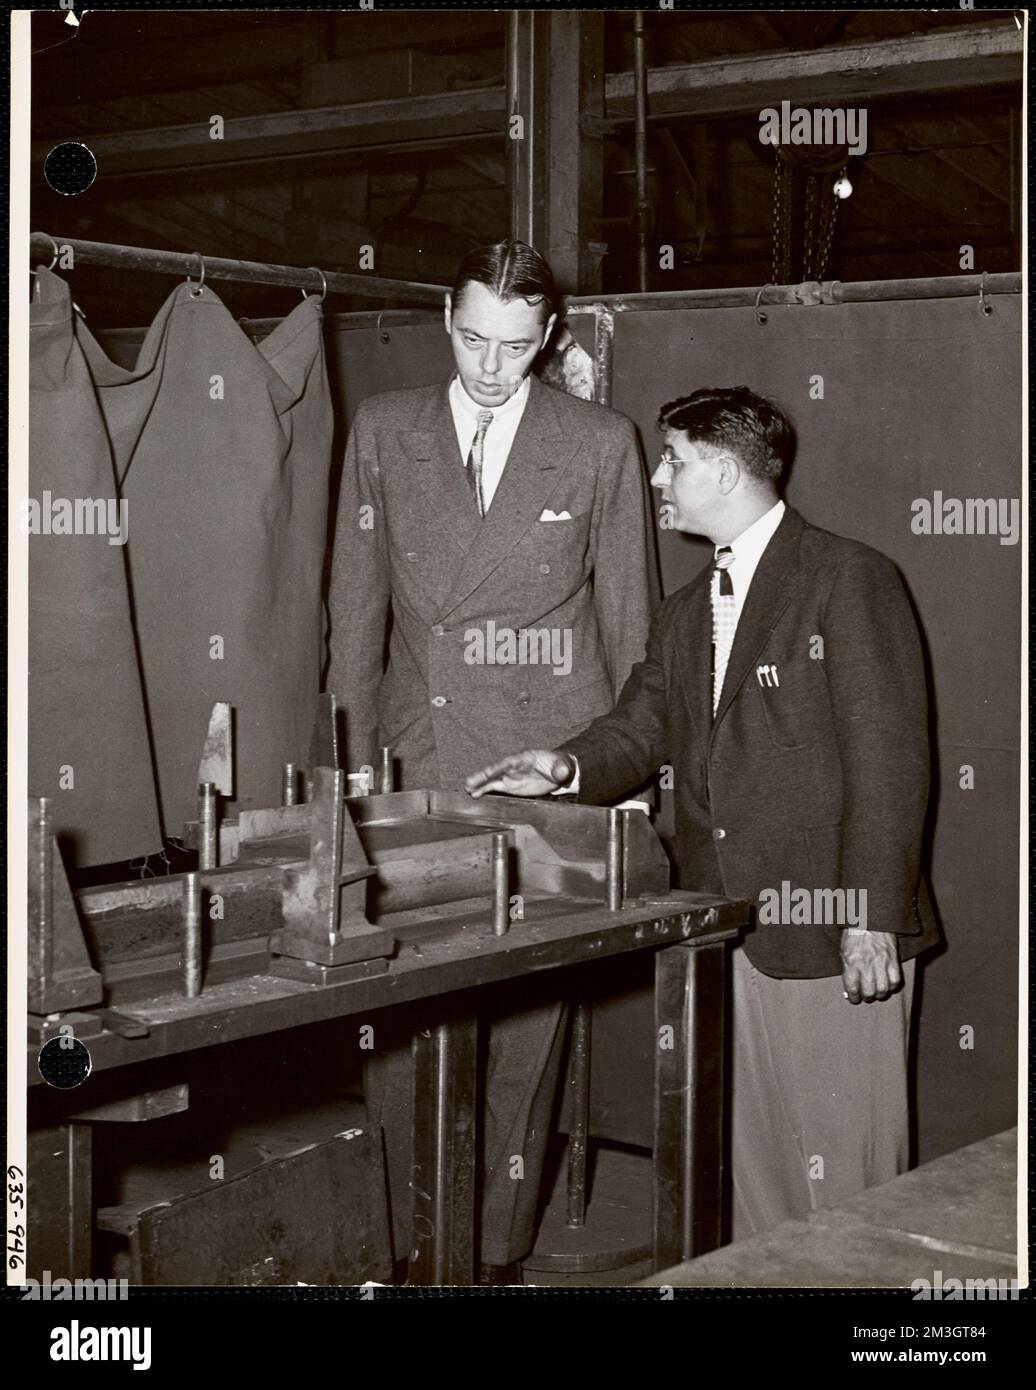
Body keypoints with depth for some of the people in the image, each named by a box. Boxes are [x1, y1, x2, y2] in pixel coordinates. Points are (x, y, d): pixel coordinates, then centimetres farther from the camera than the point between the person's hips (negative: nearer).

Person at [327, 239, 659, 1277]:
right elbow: (358, 602, 12)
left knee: (526, 1023, 1)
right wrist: (355, 761, 7)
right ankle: (413, 1243, 12)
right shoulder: (383, 430, 9)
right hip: (418, 763, 2)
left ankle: (499, 1245, 14)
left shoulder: (601, 444, 3)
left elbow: (629, 618, 8)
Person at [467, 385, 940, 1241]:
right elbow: (641, 728, 15)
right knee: (742, 1163, 12)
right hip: (726, 941, 7)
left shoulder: (850, 579, -6)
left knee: (841, 1167, -1)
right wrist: (569, 769, -8)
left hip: (831, 937, -7)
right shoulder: (686, 614, 18)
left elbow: (891, 761, -11)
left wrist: (873, 919, -16)